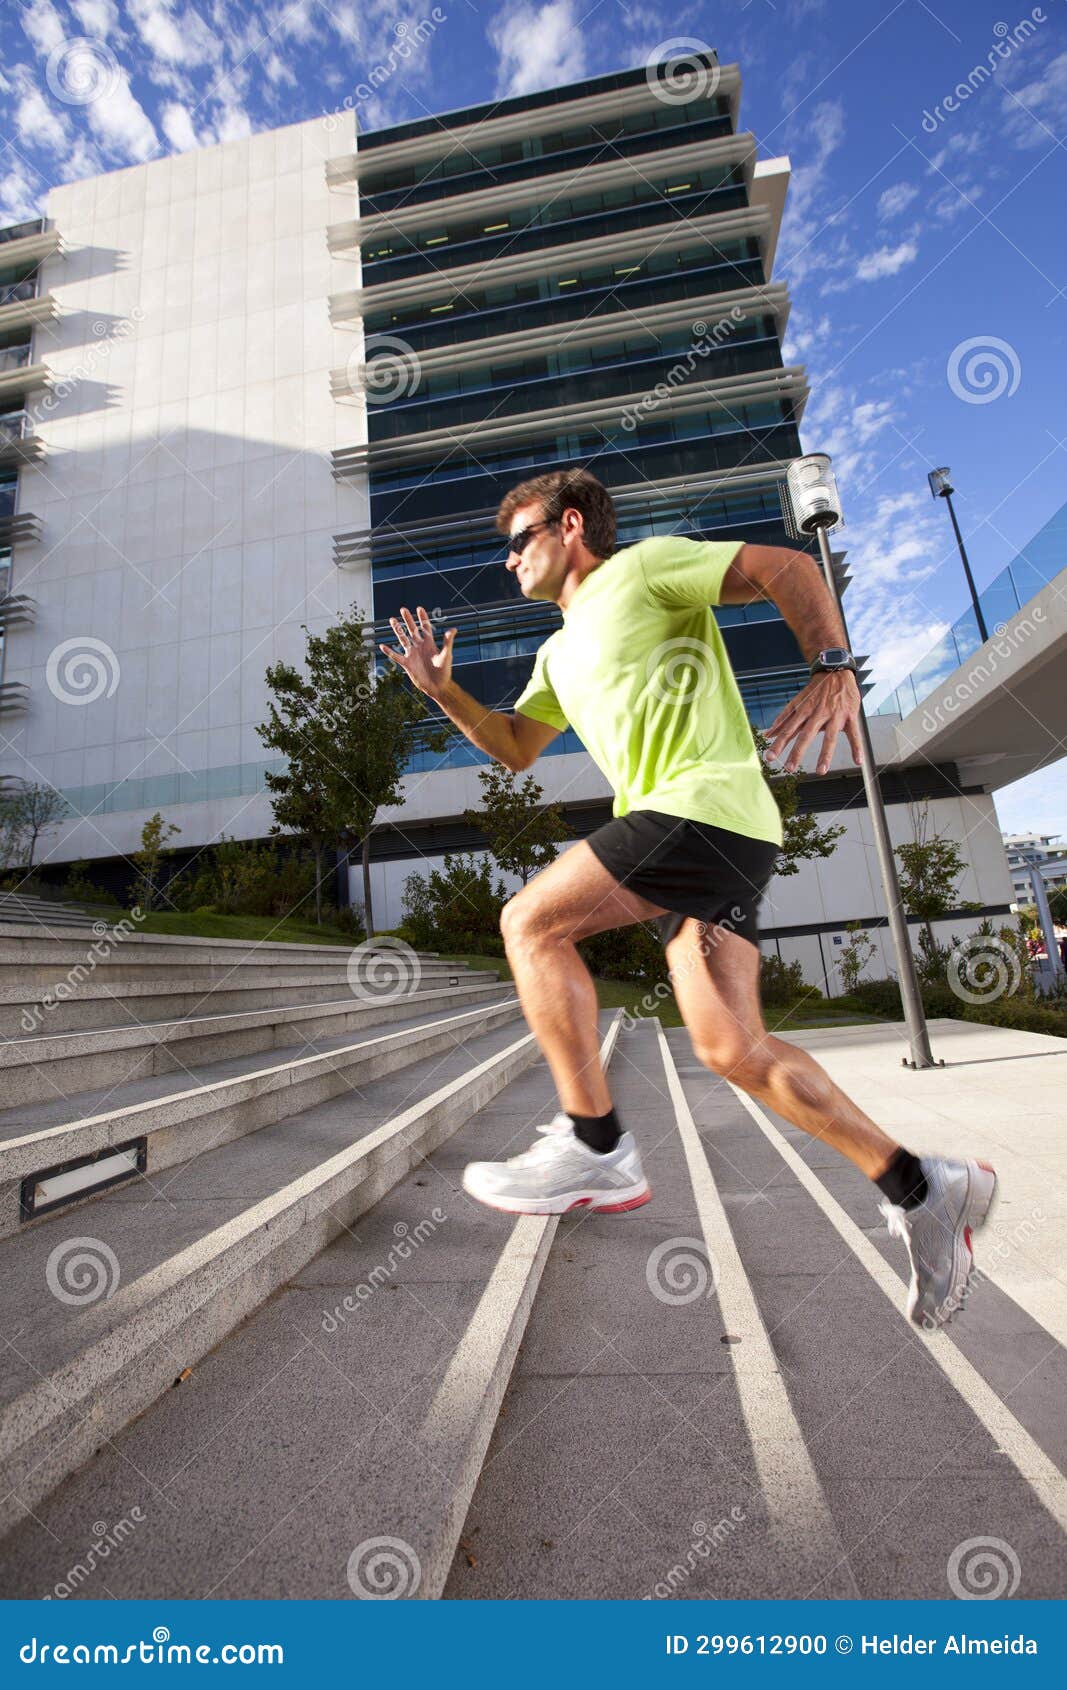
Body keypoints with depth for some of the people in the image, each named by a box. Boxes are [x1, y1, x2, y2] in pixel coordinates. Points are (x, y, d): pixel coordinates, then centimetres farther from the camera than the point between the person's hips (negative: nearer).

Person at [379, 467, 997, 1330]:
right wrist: (443, 689, 21)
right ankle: (922, 1187, 13)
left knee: (531, 921, -12)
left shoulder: (643, 566, 7)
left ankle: (597, 1148, -5)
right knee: (733, 1048, 0)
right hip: (683, 823, 8)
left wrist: (833, 669, -14)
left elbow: (788, 568, 1)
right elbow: (515, 747, 32)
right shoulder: (559, 652, 29)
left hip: (707, 802, -8)